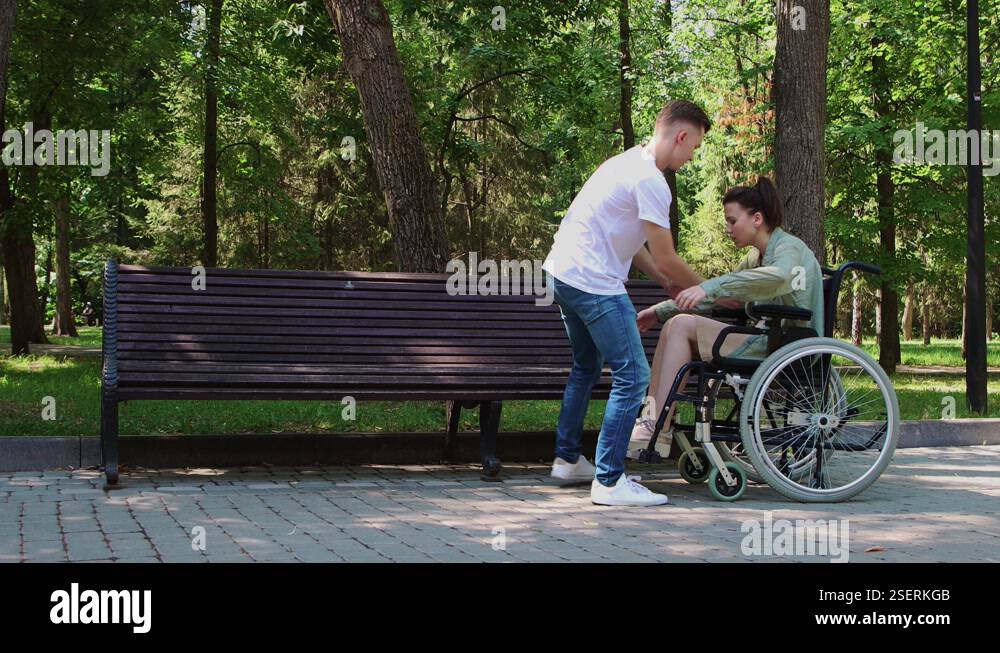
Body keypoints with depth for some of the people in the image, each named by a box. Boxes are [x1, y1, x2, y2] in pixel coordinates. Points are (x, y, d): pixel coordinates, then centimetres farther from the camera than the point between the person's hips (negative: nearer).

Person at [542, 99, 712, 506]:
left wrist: (669, 284, 19)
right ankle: (609, 481, -8)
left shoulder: (627, 163, 15)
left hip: (561, 273, 11)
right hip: (592, 283, -11)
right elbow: (667, 262, -14)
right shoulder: (650, 181, -16)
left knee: (586, 367, 25)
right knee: (632, 376, -9)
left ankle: (567, 460, 34)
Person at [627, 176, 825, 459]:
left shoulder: (789, 248, -9)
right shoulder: (756, 257, 19)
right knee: (674, 325, 1)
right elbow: (718, 295, 27)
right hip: (769, 343, 9)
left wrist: (709, 287, -41)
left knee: (682, 326, -17)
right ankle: (652, 418, -6)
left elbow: (778, 277, -34)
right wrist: (659, 312, 18)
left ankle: (657, 432, -20)